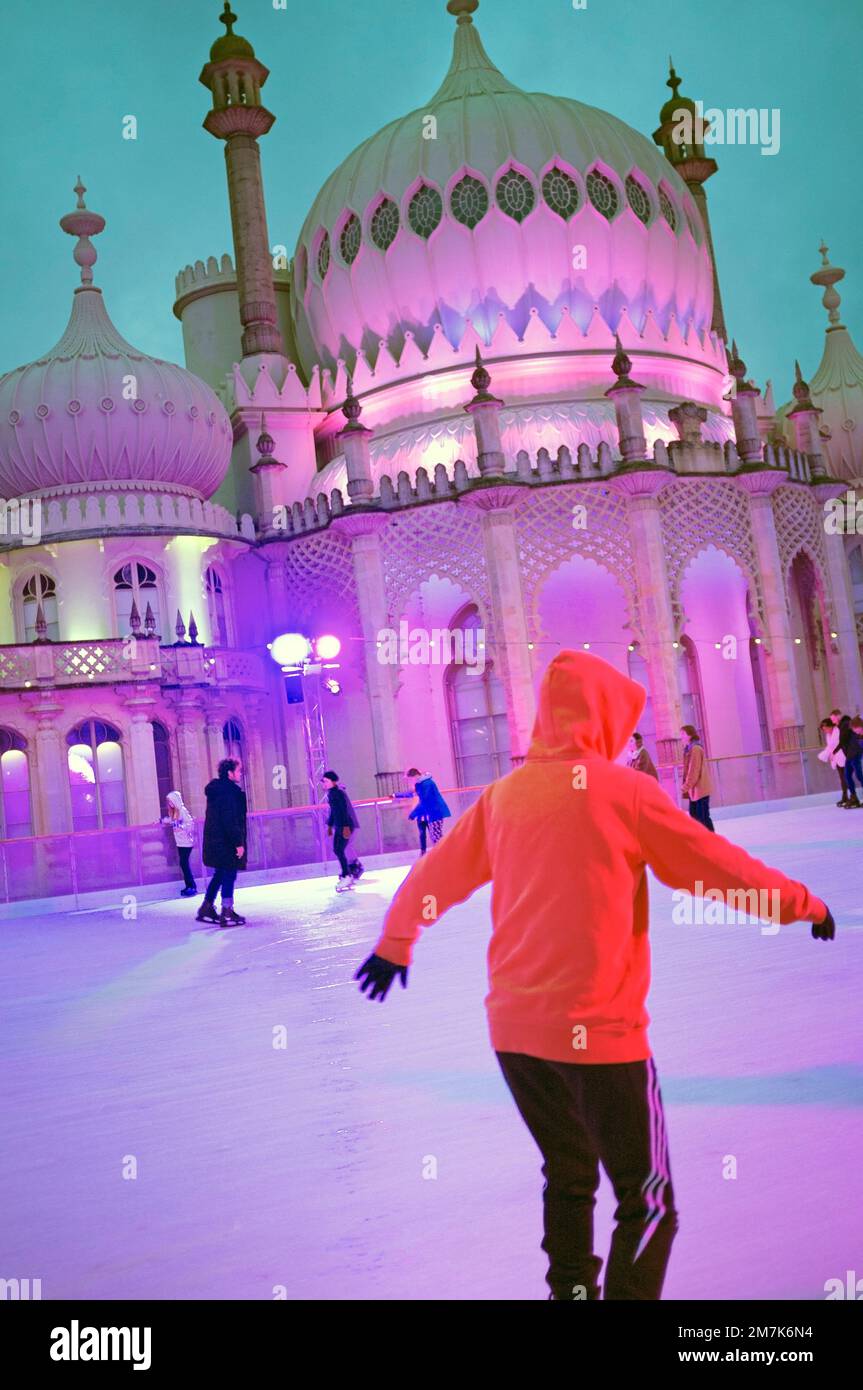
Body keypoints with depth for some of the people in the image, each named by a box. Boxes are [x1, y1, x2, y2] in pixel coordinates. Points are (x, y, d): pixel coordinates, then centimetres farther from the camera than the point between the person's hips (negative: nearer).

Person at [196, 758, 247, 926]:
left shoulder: (216, 790, 14)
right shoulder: (229, 792, -17)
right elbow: (231, 820, -22)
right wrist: (238, 842, -21)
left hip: (215, 841, 10)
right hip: (226, 842, -10)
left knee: (221, 874, 19)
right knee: (229, 875, -4)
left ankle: (207, 908, 24)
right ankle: (227, 913, -3)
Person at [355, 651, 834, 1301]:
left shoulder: (503, 794, 4)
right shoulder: (622, 789, -9)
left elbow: (436, 876, 13)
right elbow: (718, 865, -3)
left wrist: (396, 942, 29)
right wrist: (804, 903, 12)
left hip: (514, 1029, 6)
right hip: (599, 1031, -6)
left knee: (568, 1179, 24)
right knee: (647, 1203, 7)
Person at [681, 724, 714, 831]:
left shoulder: (695, 749, -16)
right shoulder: (689, 748, 13)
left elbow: (694, 770, -20)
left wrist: (686, 785, -18)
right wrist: (687, 785, 15)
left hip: (700, 788, -10)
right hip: (694, 788, 10)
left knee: (703, 816, -6)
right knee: (694, 814, 13)